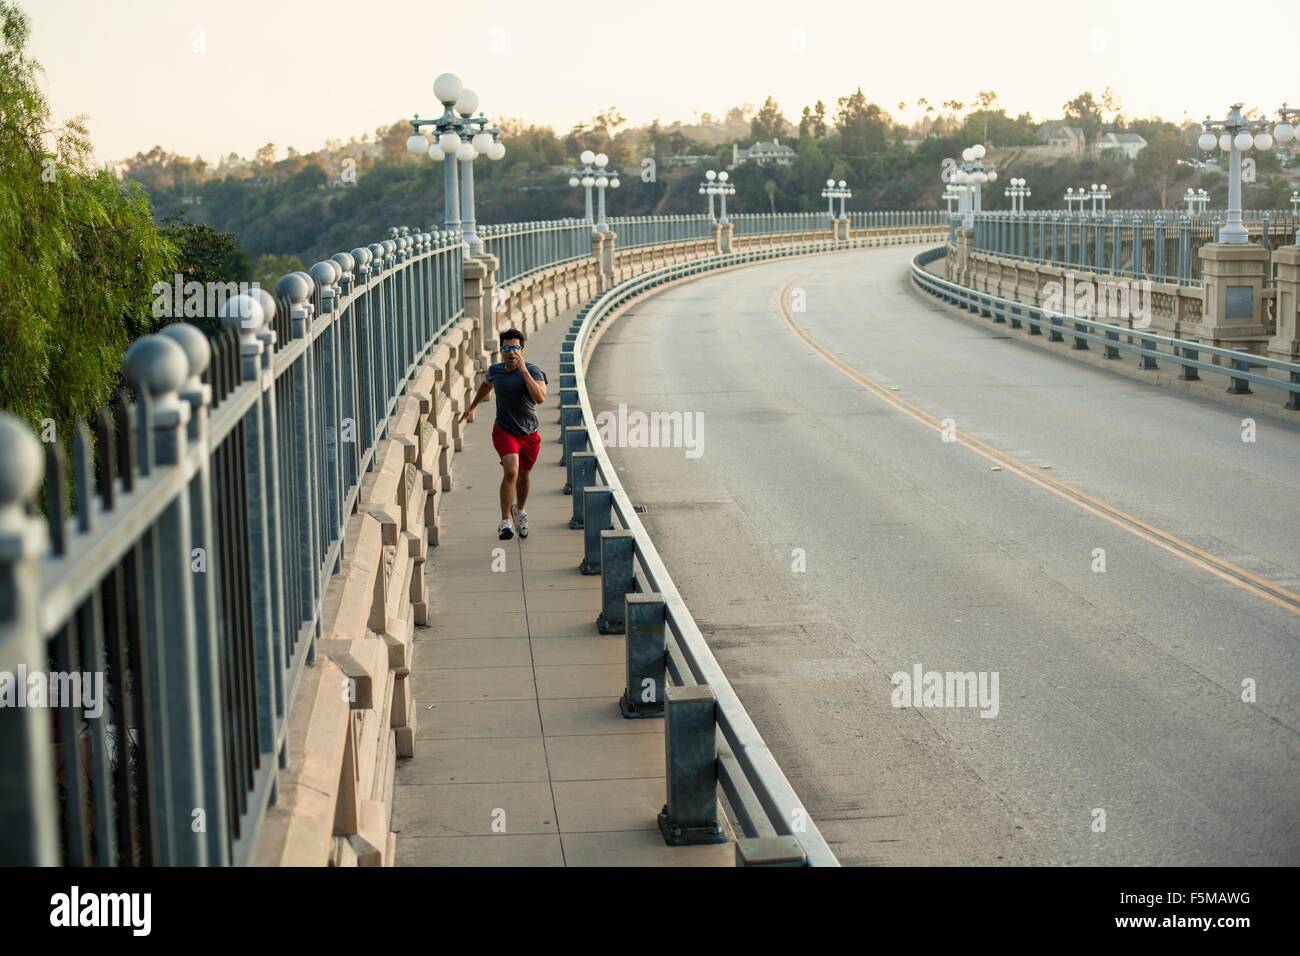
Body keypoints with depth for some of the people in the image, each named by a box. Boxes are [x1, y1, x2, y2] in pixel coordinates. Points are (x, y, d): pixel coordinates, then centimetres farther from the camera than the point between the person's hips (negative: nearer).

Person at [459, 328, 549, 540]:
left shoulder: (533, 371, -16)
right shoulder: (495, 370, -4)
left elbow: (540, 398, -34)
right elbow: (486, 383, 22)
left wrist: (523, 370, -34)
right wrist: (472, 407, 30)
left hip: (529, 433, 0)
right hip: (504, 431, 0)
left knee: (523, 475, 18)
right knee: (511, 471, -22)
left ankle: (519, 510, 48)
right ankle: (505, 522, -17)